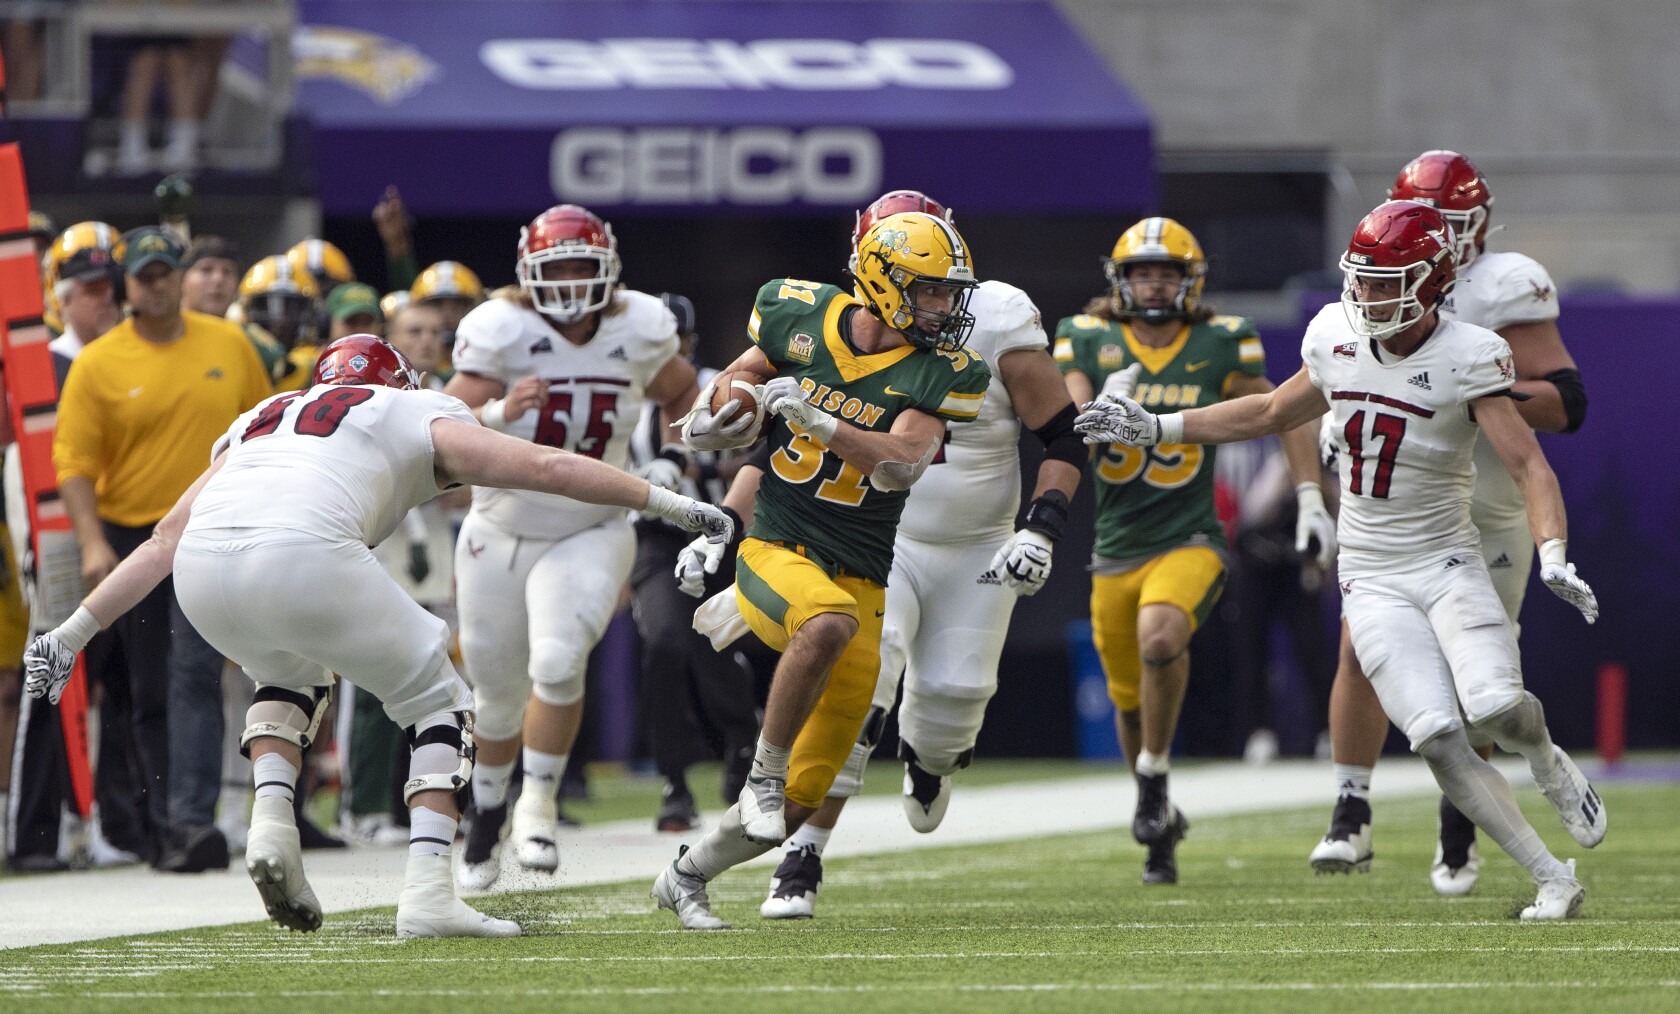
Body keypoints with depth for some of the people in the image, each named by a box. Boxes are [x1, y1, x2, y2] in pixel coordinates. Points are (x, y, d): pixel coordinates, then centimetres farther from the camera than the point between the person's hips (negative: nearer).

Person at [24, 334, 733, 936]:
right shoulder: (417, 417, 26)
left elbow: (163, 543, 36)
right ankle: (428, 890, -1)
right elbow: (546, 467, 20)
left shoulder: (259, 423, 37)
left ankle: (271, 815, 11)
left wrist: (74, 631, 40)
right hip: (302, 553, -5)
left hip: (203, 572, 5)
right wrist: (669, 504, 27)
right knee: (437, 703, 14)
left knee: (291, 675, 36)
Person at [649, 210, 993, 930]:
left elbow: (902, 465, -21)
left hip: (862, 578, 2)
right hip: (776, 553, -2)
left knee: (803, 800, 1)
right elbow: (748, 374, 21)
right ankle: (765, 772, -21)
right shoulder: (801, 318, -1)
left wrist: (816, 419, -30)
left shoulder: (941, 373, -6)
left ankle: (687, 877, 26)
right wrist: (712, 418, 2)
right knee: (829, 620, -40)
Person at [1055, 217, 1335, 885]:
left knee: (1160, 636, -33)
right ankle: (1160, 828, 34)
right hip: (1116, 550, 3)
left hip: (1189, 543, -3)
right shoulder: (1089, 342, 0)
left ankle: (1154, 776, -14)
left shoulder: (1220, 347, -2)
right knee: (1131, 700, 12)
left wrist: (1311, 498, 1)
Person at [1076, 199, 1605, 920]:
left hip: (1446, 561, -3)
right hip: (1371, 579, 3)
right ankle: (1553, 879, -4)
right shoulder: (1337, 337, 2)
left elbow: (1527, 463, -18)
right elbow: (1273, 414, 20)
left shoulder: (1469, 358, -13)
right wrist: (1156, 428, 22)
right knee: (1440, 741, -14)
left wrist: (1553, 556, -35)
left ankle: (1546, 760, 13)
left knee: (1493, 707, -25)